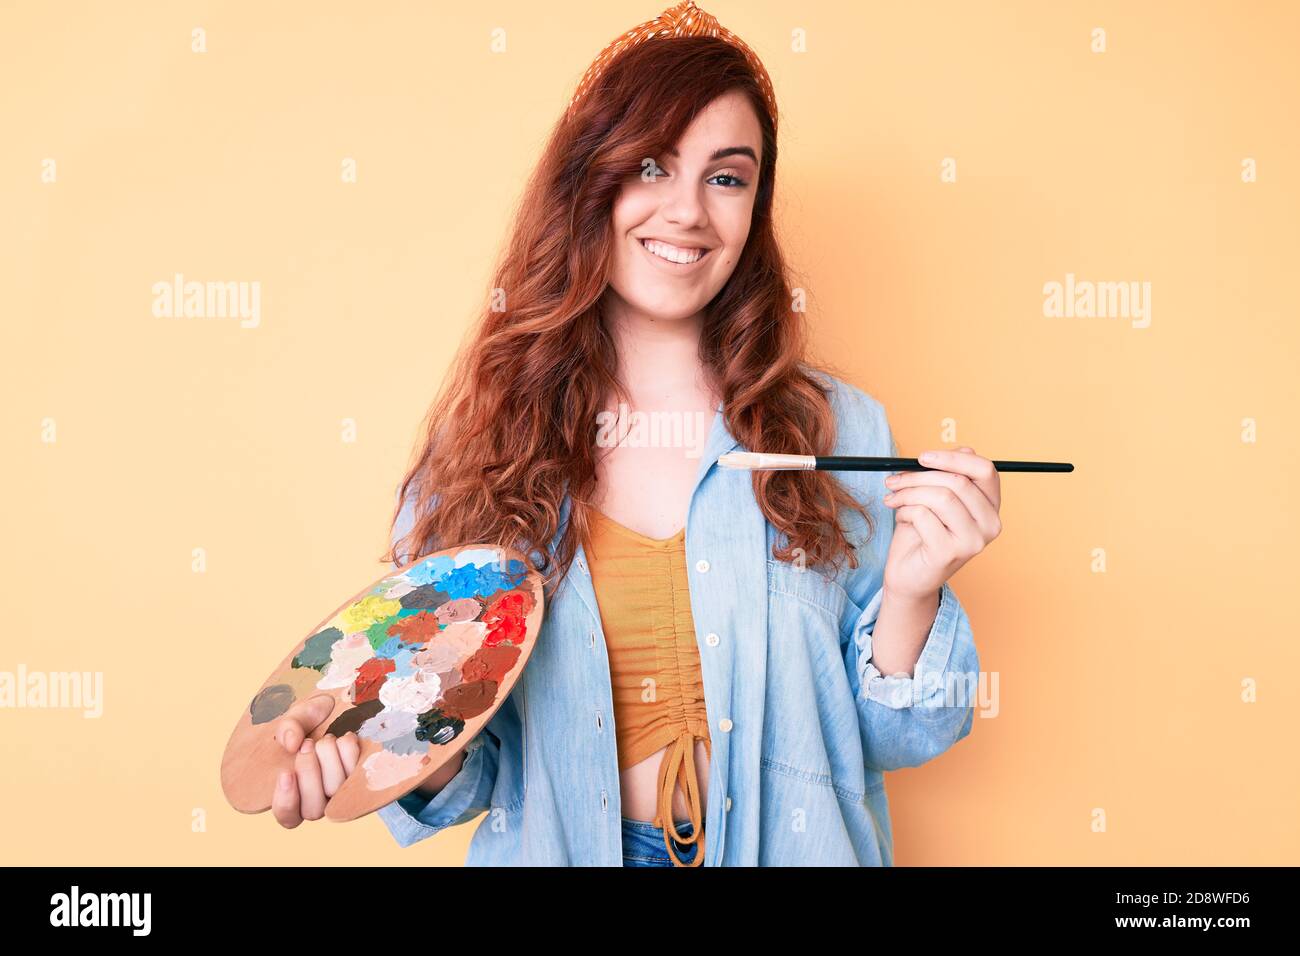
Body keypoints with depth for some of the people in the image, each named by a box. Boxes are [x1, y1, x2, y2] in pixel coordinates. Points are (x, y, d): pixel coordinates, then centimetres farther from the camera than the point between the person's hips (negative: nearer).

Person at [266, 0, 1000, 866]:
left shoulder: (838, 430, -9)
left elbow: (886, 736, -5)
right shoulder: (489, 436, -10)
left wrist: (912, 593, -22)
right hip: (556, 845, 1)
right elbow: (464, 763, -3)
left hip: (790, 848, 0)